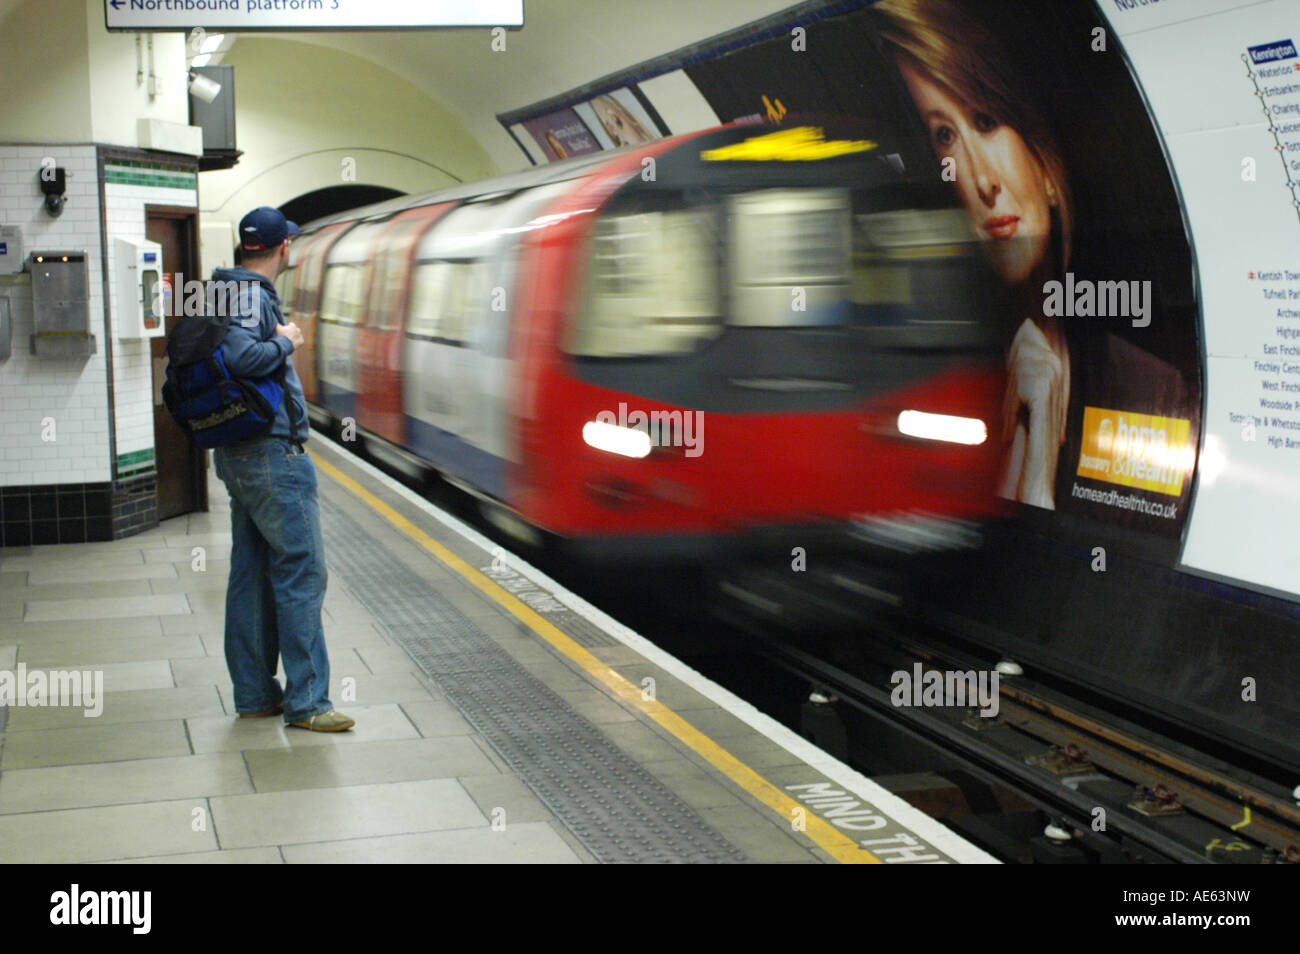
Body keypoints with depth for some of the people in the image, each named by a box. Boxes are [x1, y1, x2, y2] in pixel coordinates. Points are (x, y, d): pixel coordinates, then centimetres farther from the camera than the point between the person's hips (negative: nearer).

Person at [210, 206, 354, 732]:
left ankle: (255, 693, 18)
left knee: (252, 574, 12)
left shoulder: (230, 290, 15)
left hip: (238, 456, 10)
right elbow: (242, 356, -30)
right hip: (272, 453, -10)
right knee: (300, 573, -5)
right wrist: (285, 341, -14)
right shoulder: (250, 295, -14)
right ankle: (305, 700, -2)